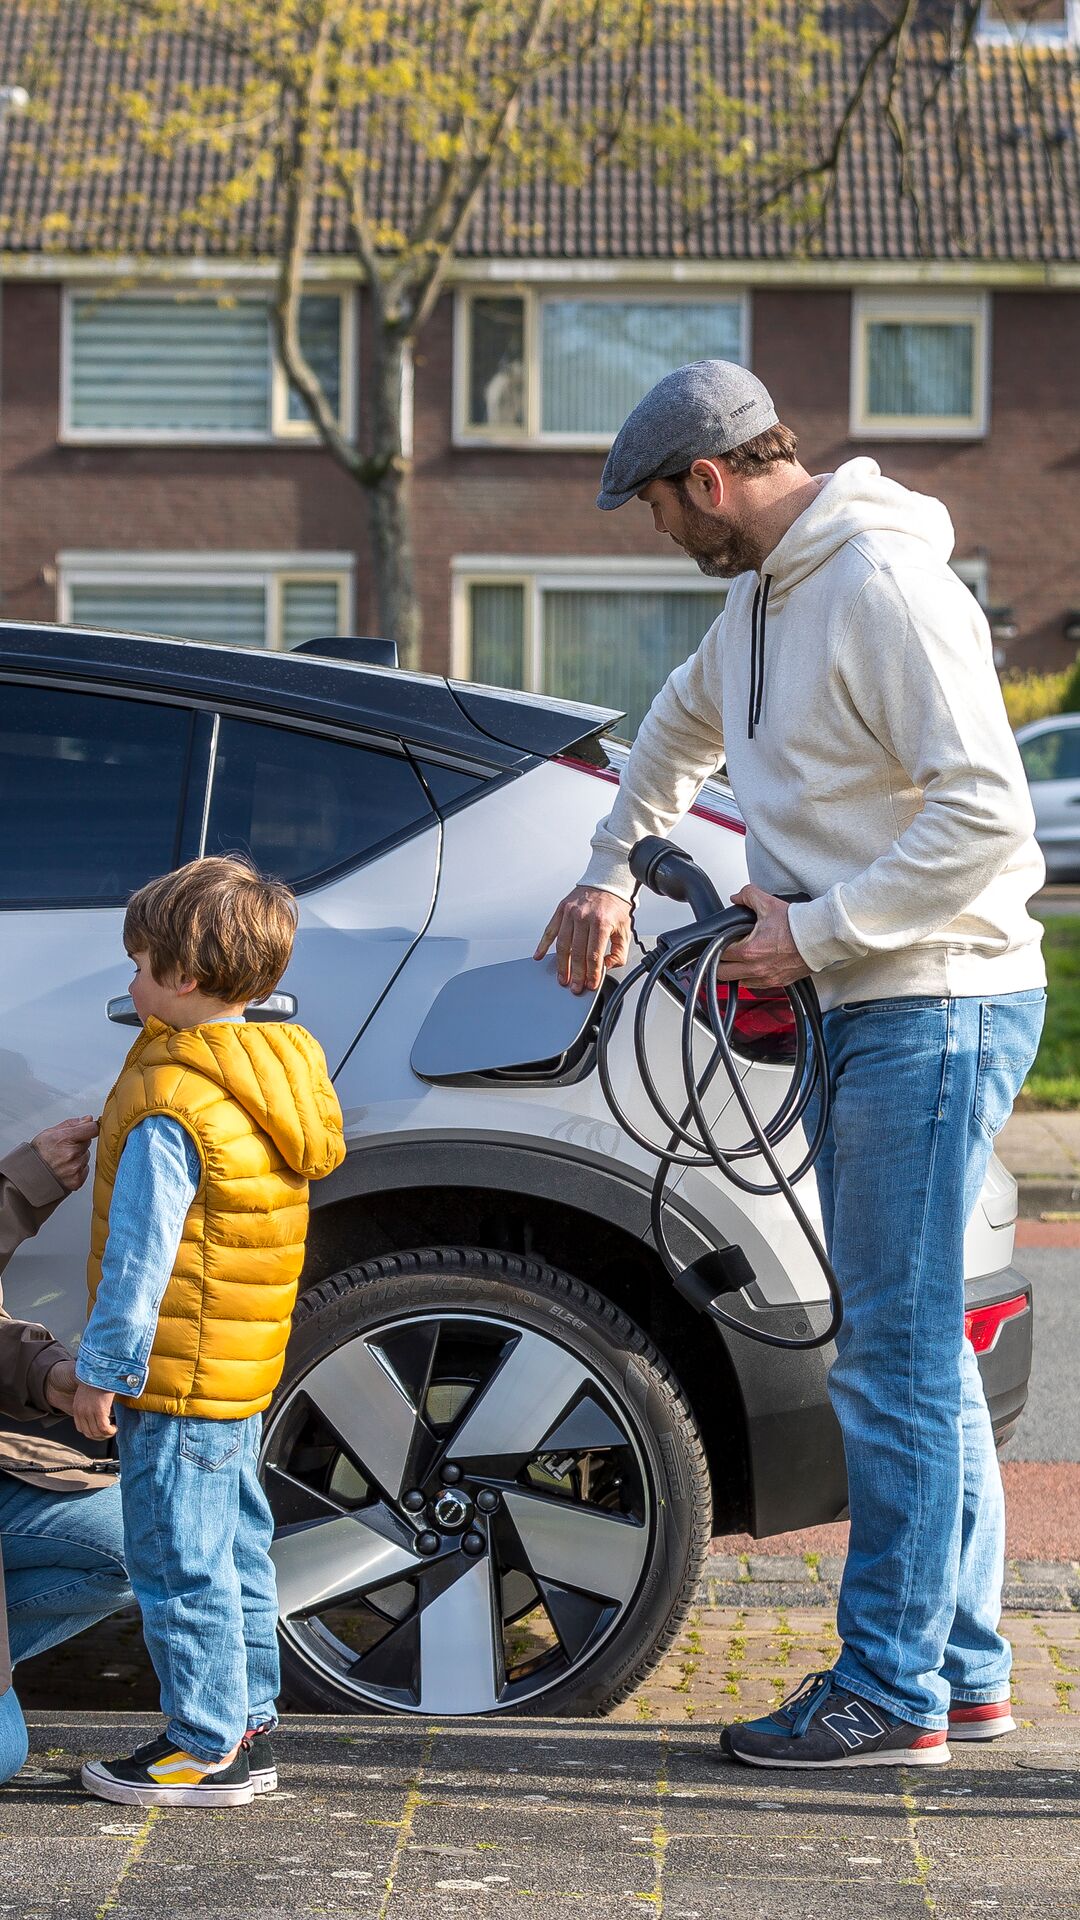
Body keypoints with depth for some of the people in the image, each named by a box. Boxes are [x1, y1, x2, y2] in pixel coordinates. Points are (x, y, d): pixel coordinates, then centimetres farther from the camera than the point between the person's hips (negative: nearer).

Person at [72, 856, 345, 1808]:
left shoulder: (172, 1109, -22)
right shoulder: (274, 1075, 7)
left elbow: (140, 1254, -22)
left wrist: (103, 1368, -14)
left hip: (178, 1376, -10)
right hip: (246, 1372, 10)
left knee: (180, 1562, -1)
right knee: (237, 1551, 17)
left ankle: (210, 1747, 3)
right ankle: (248, 1723, 25)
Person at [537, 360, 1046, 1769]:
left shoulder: (889, 589, -18)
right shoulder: (767, 593, 13)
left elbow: (984, 811, -24)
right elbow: (684, 727, 35)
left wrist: (814, 931, -19)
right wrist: (609, 873, 30)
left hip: (936, 1005, -10)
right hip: (870, 1008, 10)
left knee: (895, 1356, -7)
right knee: (918, 1350, 13)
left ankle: (891, 1690, -1)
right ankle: (963, 1666, 21)